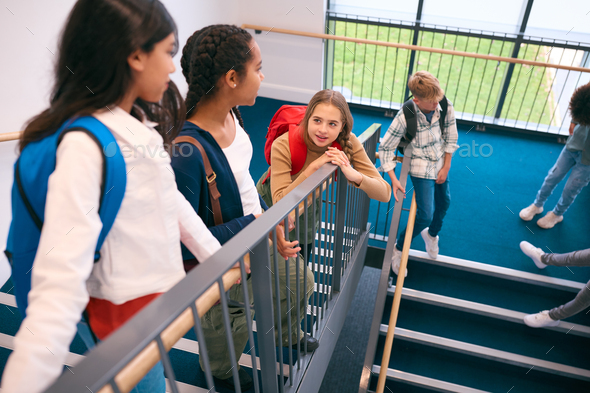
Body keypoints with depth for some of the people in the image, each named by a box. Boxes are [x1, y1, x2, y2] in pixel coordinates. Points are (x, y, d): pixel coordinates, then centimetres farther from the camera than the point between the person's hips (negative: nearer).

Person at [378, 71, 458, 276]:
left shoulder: (446, 107, -16)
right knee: (426, 215, -10)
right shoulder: (405, 117, -27)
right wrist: (393, 179, -21)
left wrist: (446, 167, -1)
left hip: (441, 164, 5)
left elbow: (451, 138, -2)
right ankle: (398, 249, 13)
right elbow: (386, 147, -20)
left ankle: (432, 233, 54)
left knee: (444, 203, 22)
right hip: (421, 168, -5)